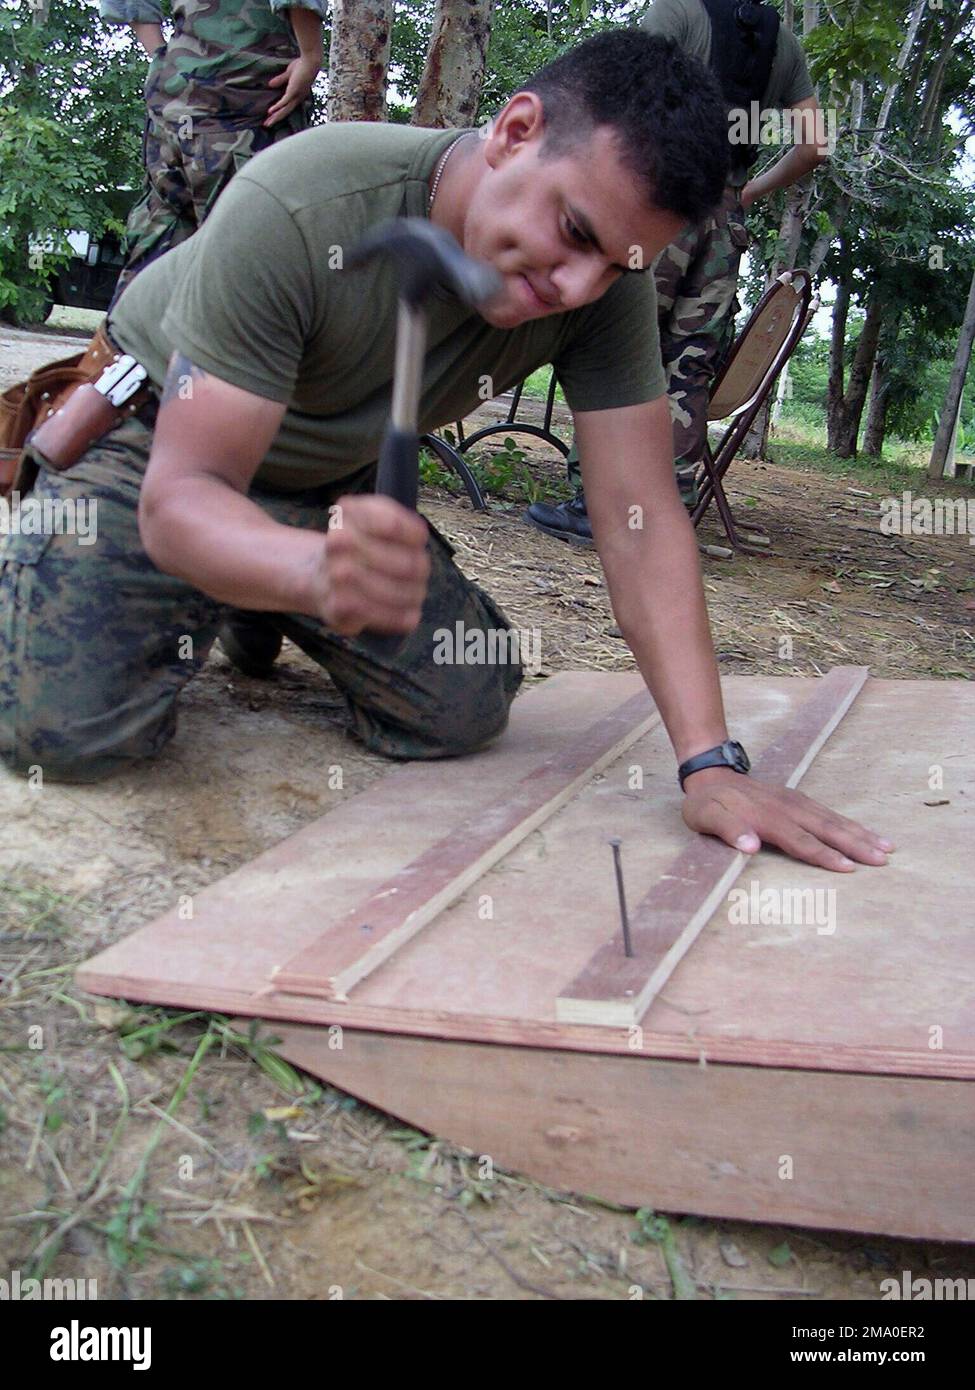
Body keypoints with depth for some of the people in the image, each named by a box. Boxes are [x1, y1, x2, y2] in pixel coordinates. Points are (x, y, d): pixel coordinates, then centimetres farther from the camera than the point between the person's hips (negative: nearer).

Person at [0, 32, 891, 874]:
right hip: (154, 441, -3)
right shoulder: (294, 212, -35)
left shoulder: (606, 290, -22)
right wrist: (319, 570, -60)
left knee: (465, 711, -12)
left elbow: (640, 520, -25)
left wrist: (711, 765, -34)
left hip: (340, 485, 4)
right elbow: (181, 499, -37)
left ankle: (258, 618, 16)